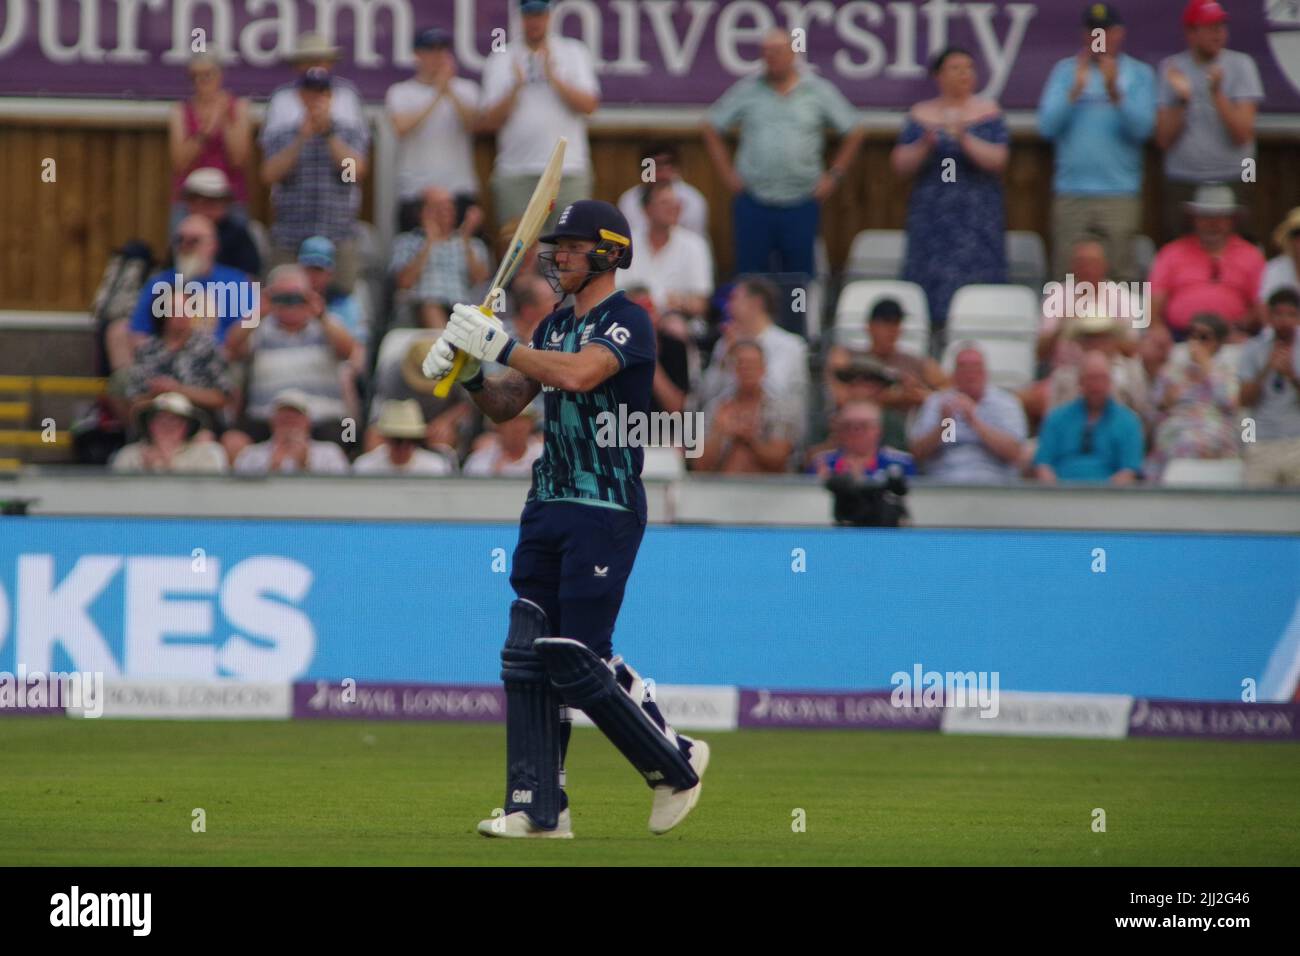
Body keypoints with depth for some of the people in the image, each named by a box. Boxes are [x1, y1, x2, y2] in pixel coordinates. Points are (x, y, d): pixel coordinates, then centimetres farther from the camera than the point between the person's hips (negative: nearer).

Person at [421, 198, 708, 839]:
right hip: (546, 508, 8)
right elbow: (504, 406, 18)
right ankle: (538, 809, 4)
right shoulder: (555, 326, 17)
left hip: (605, 510, -8)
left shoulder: (628, 322, -10)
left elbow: (579, 374, -29)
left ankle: (676, 764, 9)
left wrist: (498, 345, -22)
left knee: (578, 662, -10)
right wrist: (469, 370, -2)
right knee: (527, 658, 2)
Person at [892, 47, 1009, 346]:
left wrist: (965, 139, -21)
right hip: (932, 218, 1)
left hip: (976, 219, -1)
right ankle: (934, 343, -2)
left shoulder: (987, 112, 5)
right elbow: (901, 166, 5)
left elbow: (997, 160, -7)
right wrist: (924, 145, -13)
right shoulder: (921, 115, 9)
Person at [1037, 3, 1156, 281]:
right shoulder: (1065, 71, 9)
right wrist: (1076, 89, -13)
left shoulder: (1139, 74, 5)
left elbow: (1141, 128, -8)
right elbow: (1047, 125, -1)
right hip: (1070, 194, 1)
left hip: (1119, 193, -1)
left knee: (1120, 274, -5)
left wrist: (1114, 91, -21)